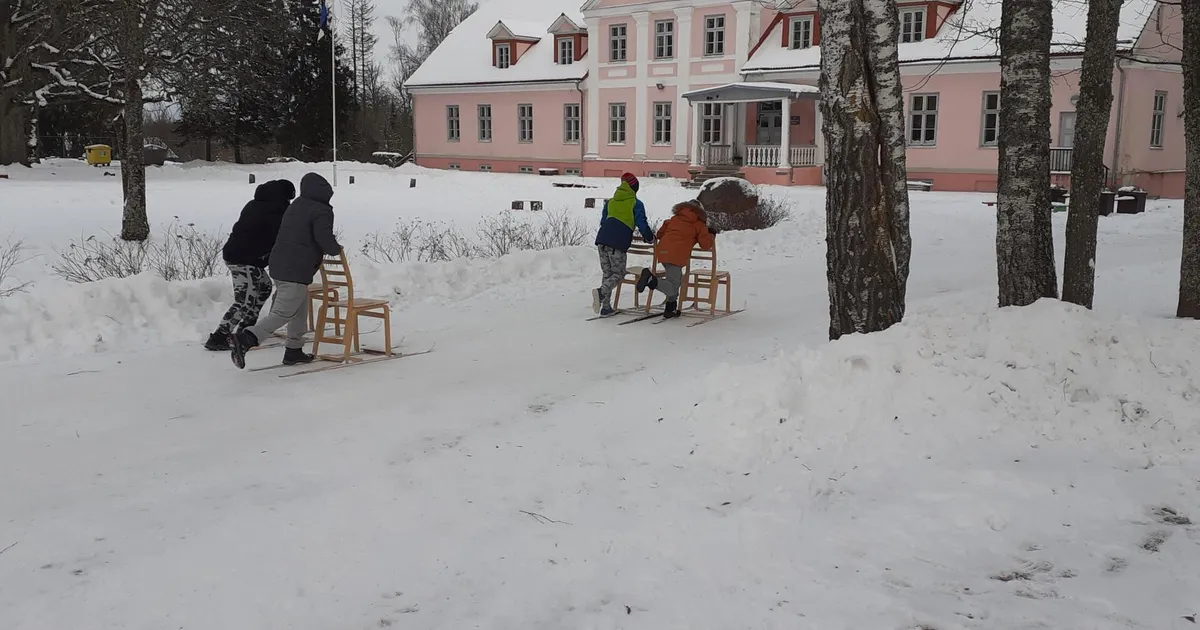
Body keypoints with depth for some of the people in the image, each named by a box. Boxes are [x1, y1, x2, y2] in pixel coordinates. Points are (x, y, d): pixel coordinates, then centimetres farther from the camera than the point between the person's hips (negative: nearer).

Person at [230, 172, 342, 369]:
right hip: (296, 271, -9)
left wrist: (321, 249, 22)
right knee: (283, 313, -11)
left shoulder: (296, 206, 19)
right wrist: (336, 249, 2)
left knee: (300, 310, 20)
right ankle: (245, 339, -24)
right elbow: (324, 238, -19)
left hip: (279, 265, 9)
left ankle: (293, 351, 23)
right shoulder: (322, 211, -8)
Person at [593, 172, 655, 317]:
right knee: (618, 273, 3)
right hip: (619, 243, -5)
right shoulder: (636, 203, 6)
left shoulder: (610, 202, 23)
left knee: (607, 273, 13)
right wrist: (650, 238, 17)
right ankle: (601, 292, -25)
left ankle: (606, 307, 8)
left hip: (602, 239, 5)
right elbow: (642, 224, 0)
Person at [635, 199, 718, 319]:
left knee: (676, 280, 24)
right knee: (673, 288, -9)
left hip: (662, 251, 7)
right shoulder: (699, 224, 11)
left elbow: (660, 234, 27)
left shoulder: (675, 218, 25)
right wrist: (711, 235, 30)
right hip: (676, 255, -7)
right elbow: (706, 245, 10)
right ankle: (651, 280, -32)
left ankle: (670, 309, 22)